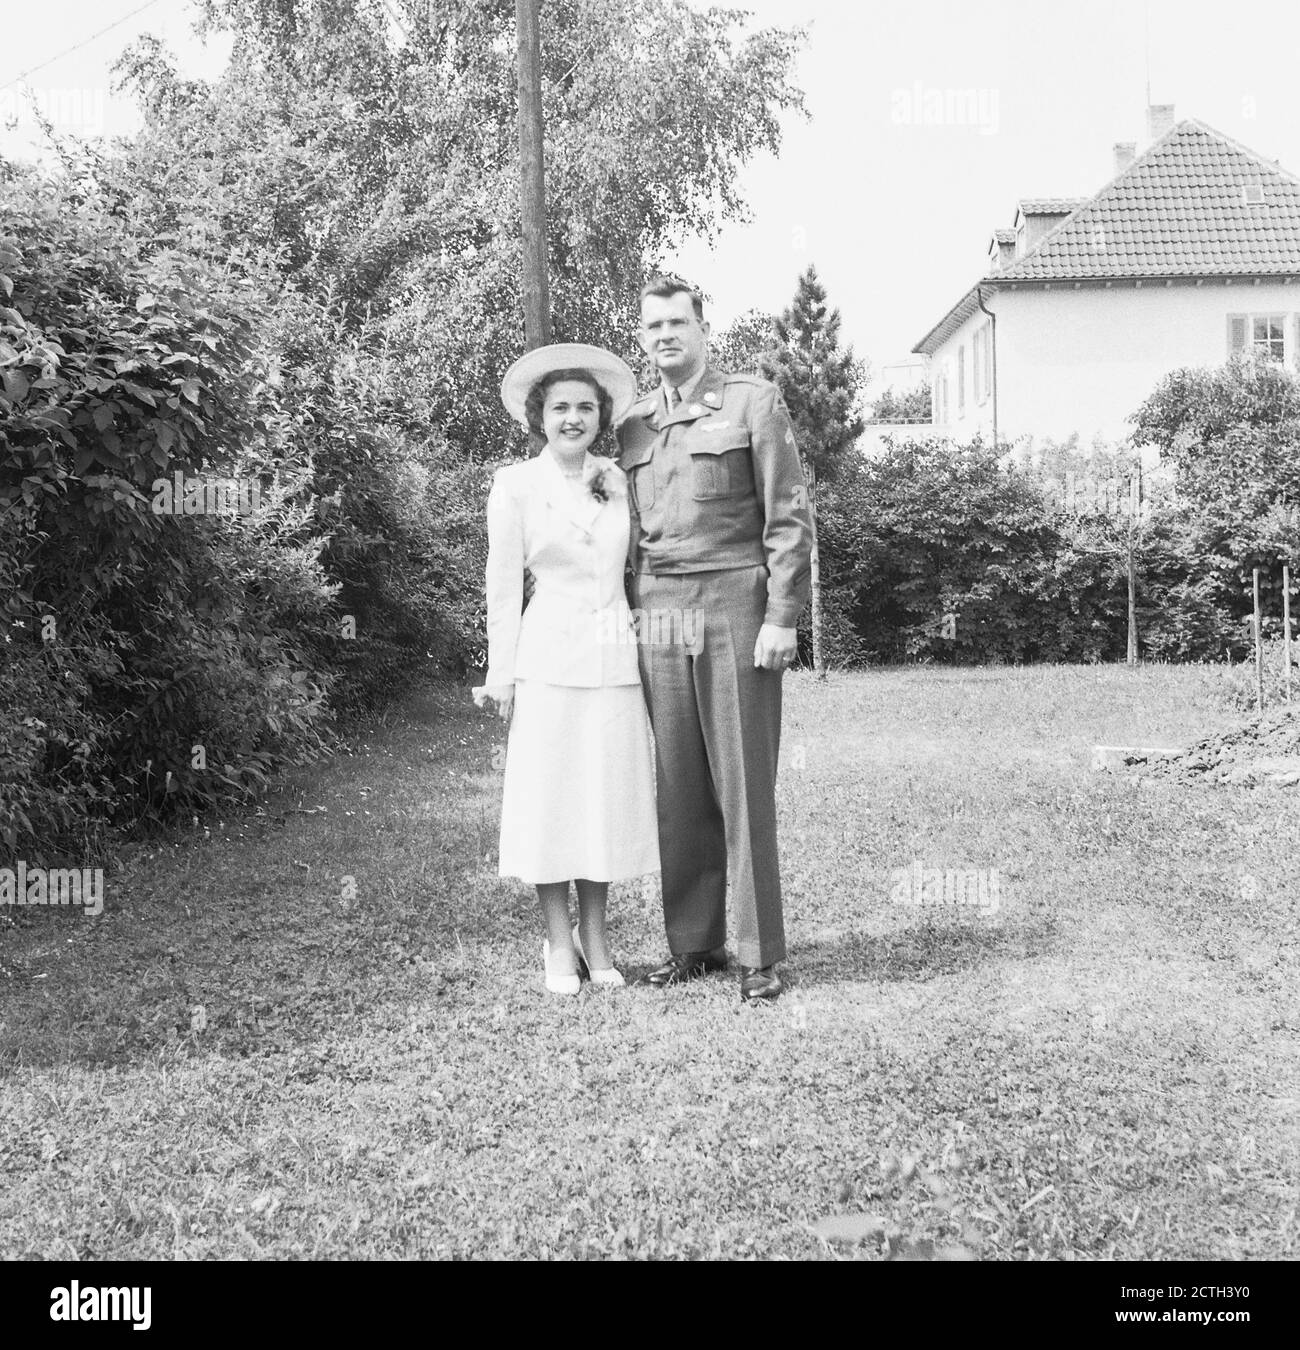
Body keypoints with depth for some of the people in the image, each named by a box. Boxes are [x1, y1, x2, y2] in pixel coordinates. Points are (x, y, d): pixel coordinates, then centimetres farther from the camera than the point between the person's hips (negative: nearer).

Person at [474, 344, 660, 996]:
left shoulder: (617, 479, 9)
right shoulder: (516, 484, 0)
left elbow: (631, 566, 13)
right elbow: (503, 584, 1)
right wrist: (499, 673, -2)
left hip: (614, 655, 3)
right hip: (549, 654, -3)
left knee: (609, 794, 6)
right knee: (548, 796, -1)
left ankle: (593, 935, 18)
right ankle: (558, 944, 10)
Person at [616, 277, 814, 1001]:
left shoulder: (753, 402, 2)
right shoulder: (634, 424, 16)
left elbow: (789, 517, -3)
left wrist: (783, 616, -10)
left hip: (734, 609, -4)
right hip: (658, 616, 5)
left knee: (744, 786, -3)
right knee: (678, 789, 5)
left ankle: (762, 956, 4)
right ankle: (693, 943, 15)